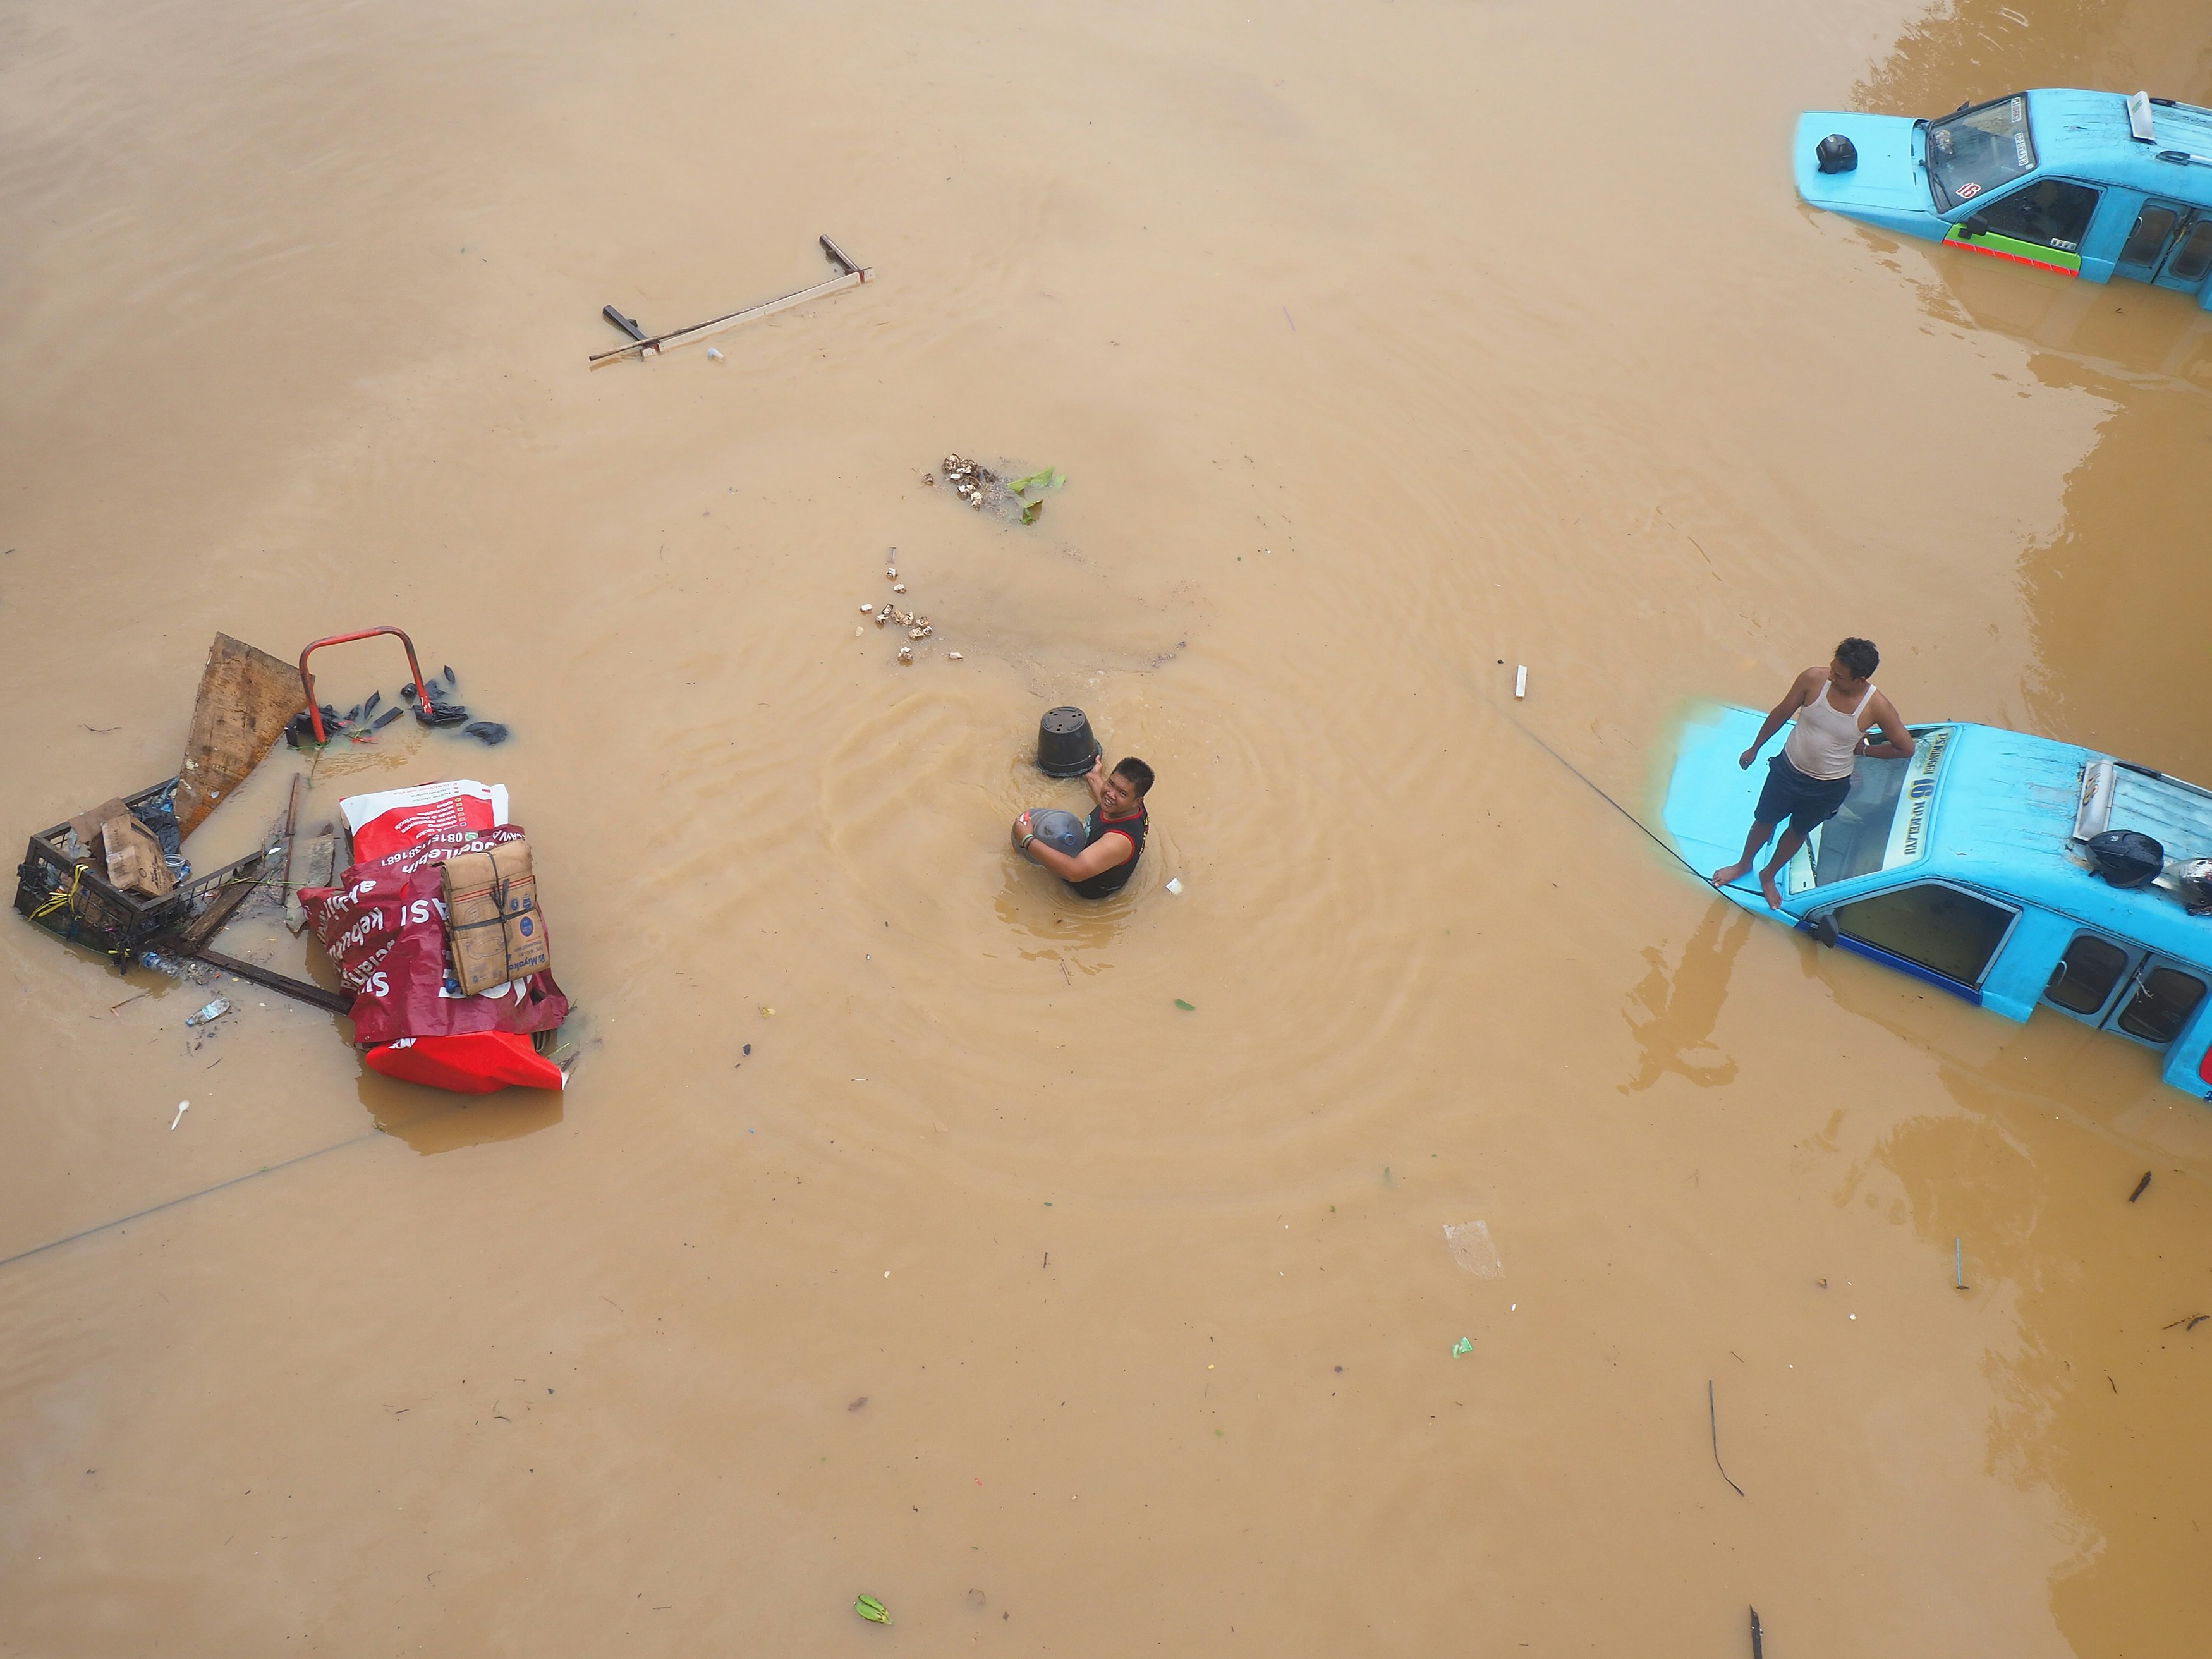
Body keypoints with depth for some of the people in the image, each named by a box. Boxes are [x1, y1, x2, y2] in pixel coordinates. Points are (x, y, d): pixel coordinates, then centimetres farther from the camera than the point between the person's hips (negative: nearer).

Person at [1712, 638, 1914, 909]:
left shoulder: (1877, 707, -27)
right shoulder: (1814, 679, -24)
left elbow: (1906, 747, -12)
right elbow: (1781, 713, -7)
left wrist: (1863, 749, -11)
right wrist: (1755, 748, 4)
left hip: (1829, 787, -1)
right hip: (1789, 769, 1)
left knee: (1798, 832, 24)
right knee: (1765, 820, 22)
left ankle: (1769, 875, 50)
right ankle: (1745, 865, 51)